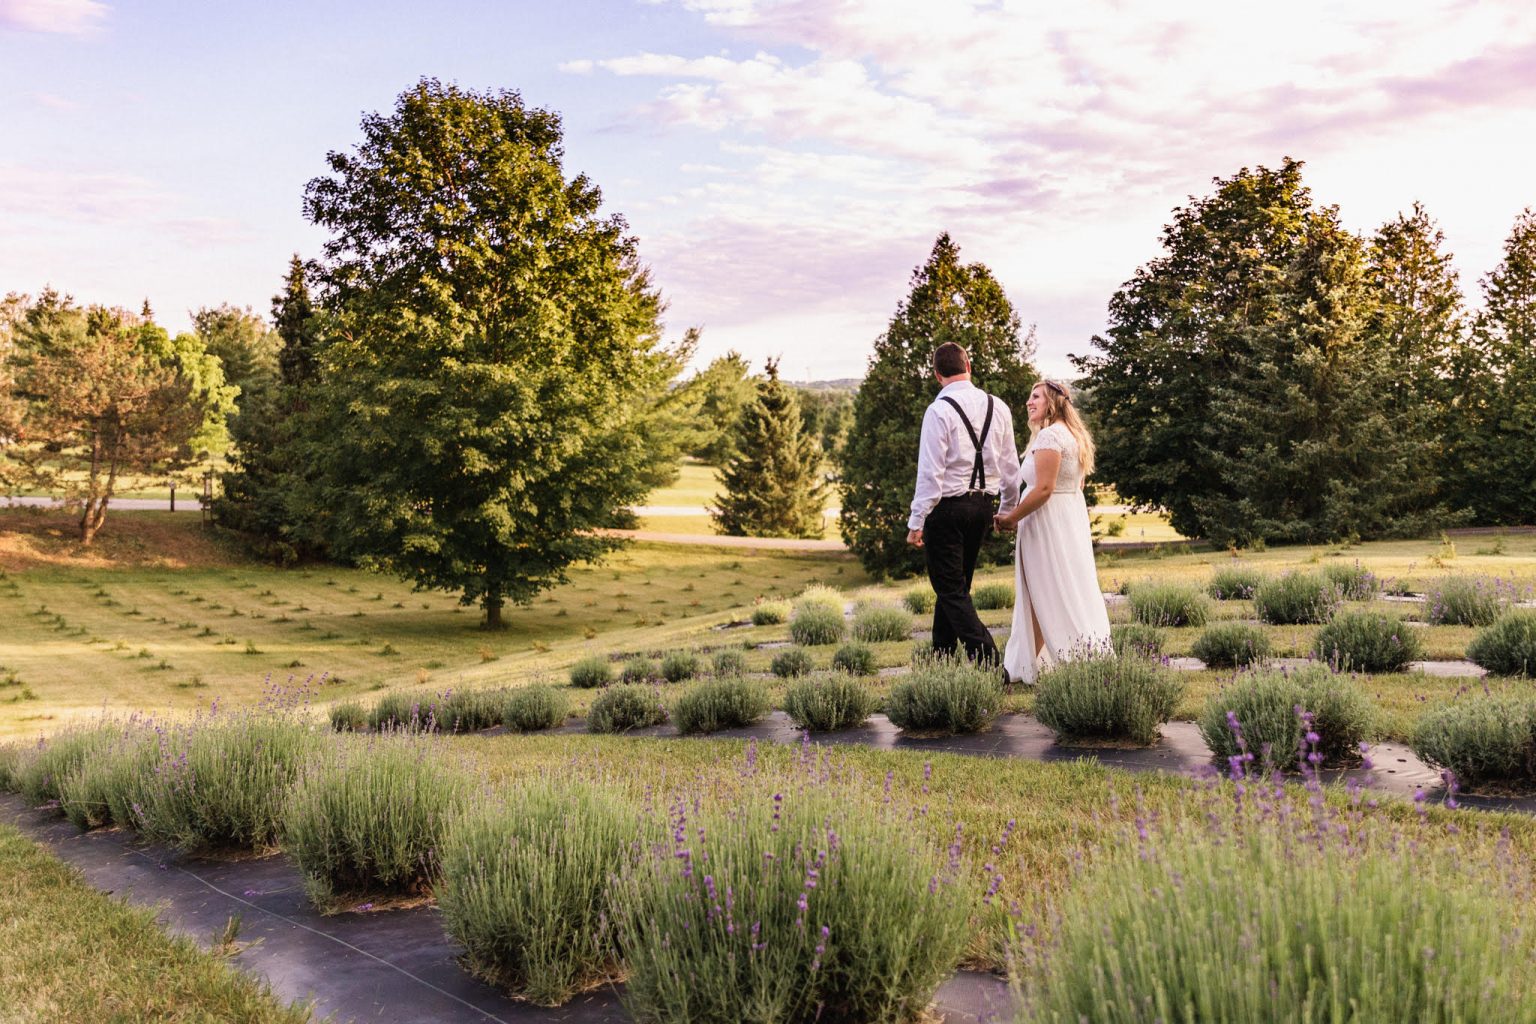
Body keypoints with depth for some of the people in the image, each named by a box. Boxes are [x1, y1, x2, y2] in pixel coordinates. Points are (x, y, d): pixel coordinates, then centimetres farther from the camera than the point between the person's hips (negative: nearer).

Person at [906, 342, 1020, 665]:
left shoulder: (939, 411, -13)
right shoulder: (998, 407, 6)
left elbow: (930, 472, -16)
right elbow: (1011, 466, 12)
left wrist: (916, 521, -12)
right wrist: (1007, 510, 24)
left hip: (947, 506, -7)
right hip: (984, 505, 7)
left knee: (951, 590, -2)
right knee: (956, 585, 17)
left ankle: (985, 658, -13)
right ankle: (941, 658, 26)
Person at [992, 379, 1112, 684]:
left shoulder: (1048, 435, -16)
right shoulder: (1073, 435, 15)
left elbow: (1043, 489, -22)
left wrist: (1011, 517, -12)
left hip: (1048, 522, -10)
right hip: (1073, 518, 10)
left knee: (1046, 597, -5)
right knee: (1075, 595, 11)